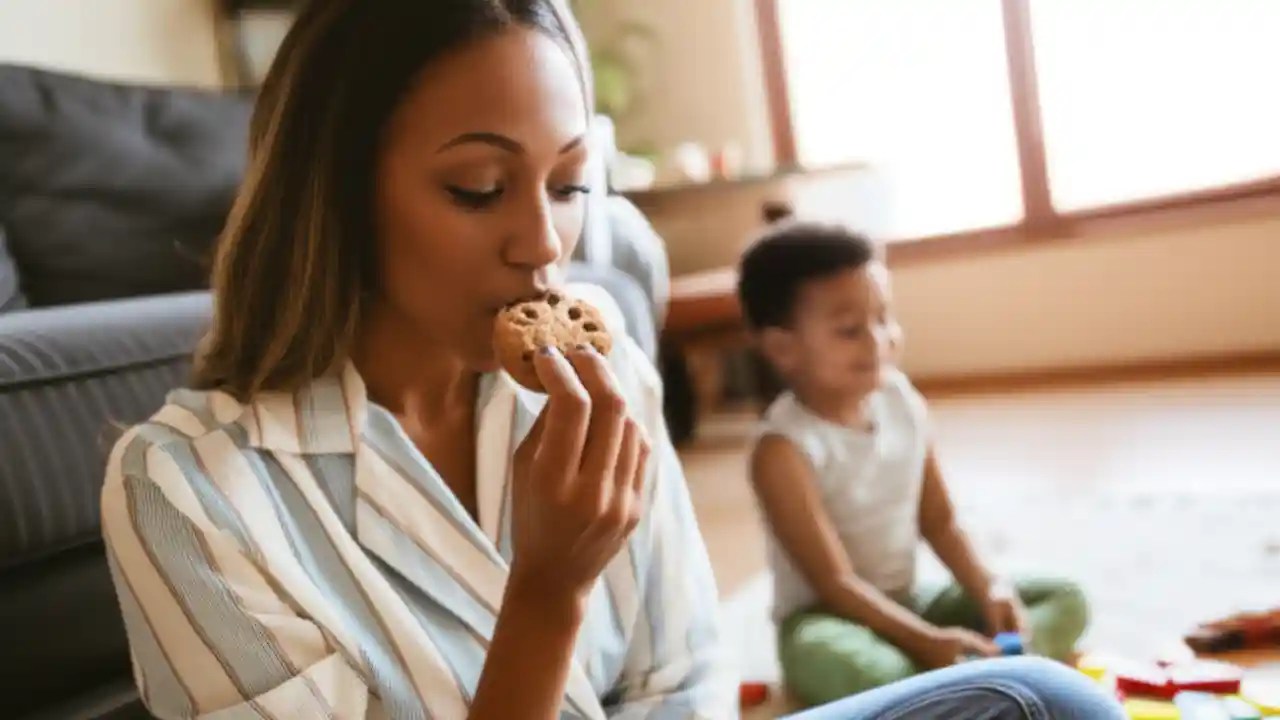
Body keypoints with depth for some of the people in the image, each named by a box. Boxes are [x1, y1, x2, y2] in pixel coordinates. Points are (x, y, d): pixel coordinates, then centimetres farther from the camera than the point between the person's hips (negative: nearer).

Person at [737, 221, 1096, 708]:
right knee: (867, 672, -42)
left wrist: (989, 591, -9)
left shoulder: (903, 401, -3)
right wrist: (928, 642, -29)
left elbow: (940, 523, 6)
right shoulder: (785, 448, -23)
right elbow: (834, 582, -23)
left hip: (909, 601, 8)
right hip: (827, 617, -7)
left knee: (1065, 601, 0)